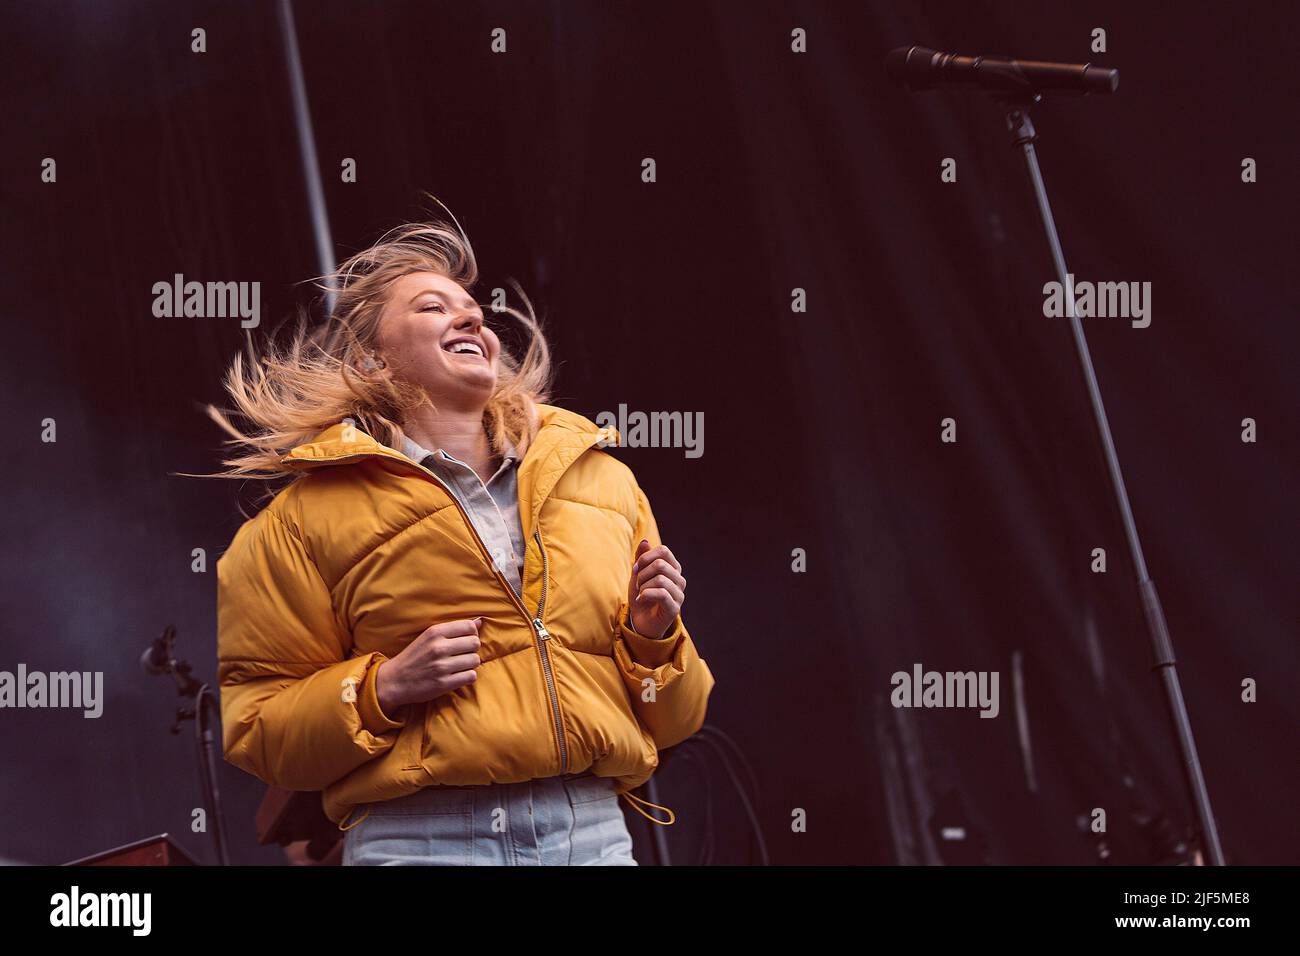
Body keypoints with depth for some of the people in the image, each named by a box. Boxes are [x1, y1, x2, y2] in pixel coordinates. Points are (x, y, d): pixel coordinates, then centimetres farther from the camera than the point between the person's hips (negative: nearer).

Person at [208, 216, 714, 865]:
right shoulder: (308, 517, 3)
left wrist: (654, 639, 0)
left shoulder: (605, 482, 13)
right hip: (420, 839, -3)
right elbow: (255, 727, 1)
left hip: (598, 834, 3)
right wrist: (382, 691, -13)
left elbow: (666, 721, 19)